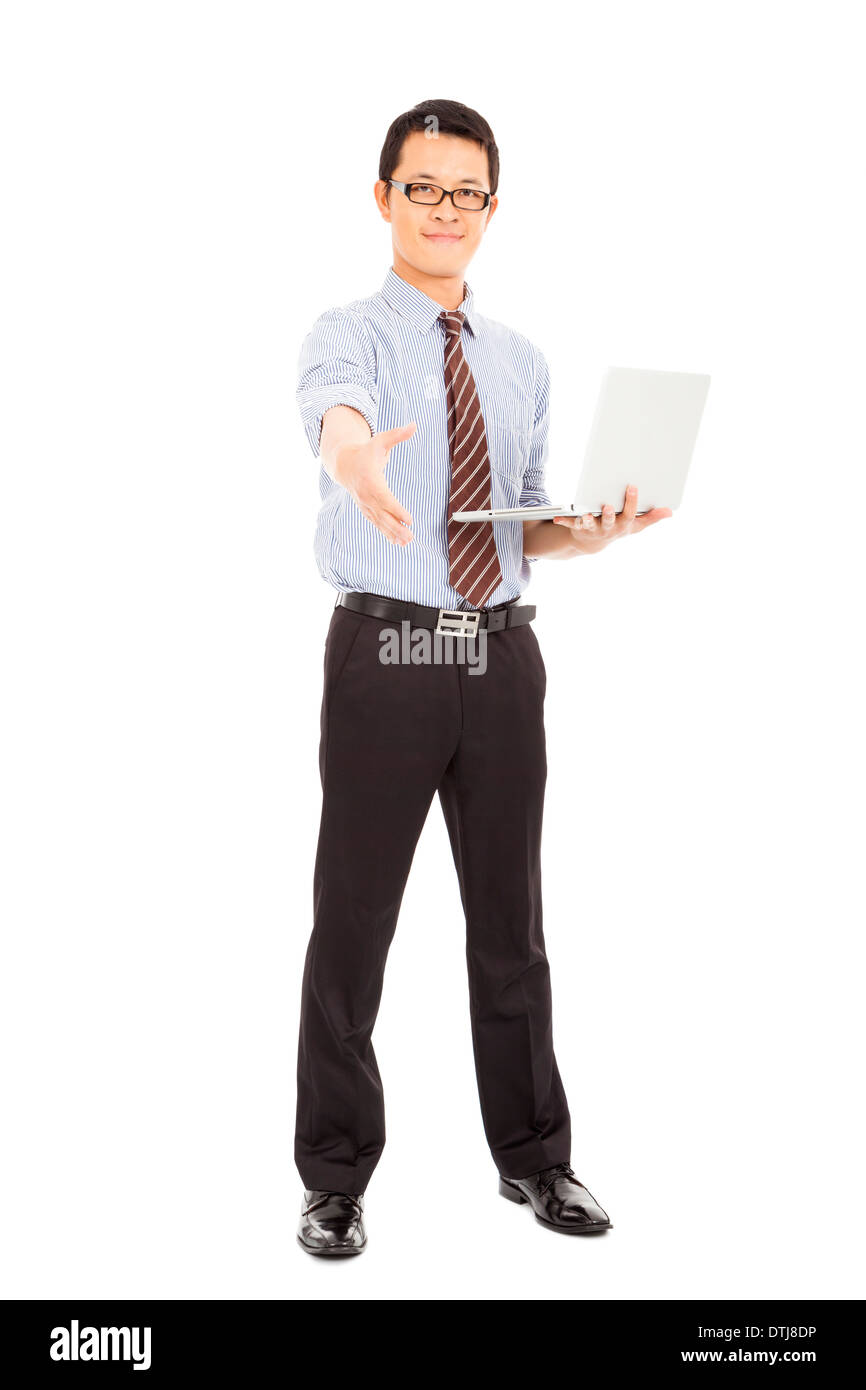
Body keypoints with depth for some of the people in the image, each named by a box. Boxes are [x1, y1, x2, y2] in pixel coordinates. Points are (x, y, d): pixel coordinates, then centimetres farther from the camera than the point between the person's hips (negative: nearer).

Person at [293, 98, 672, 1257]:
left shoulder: (522, 361, 13)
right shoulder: (349, 333, -2)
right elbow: (334, 405, -28)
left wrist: (595, 531, -6)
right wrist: (356, 456, -52)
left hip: (501, 656, 4)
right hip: (385, 654, -4)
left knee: (510, 918, 12)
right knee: (353, 922, 2)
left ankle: (533, 1156, 28)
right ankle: (336, 1180, 18)